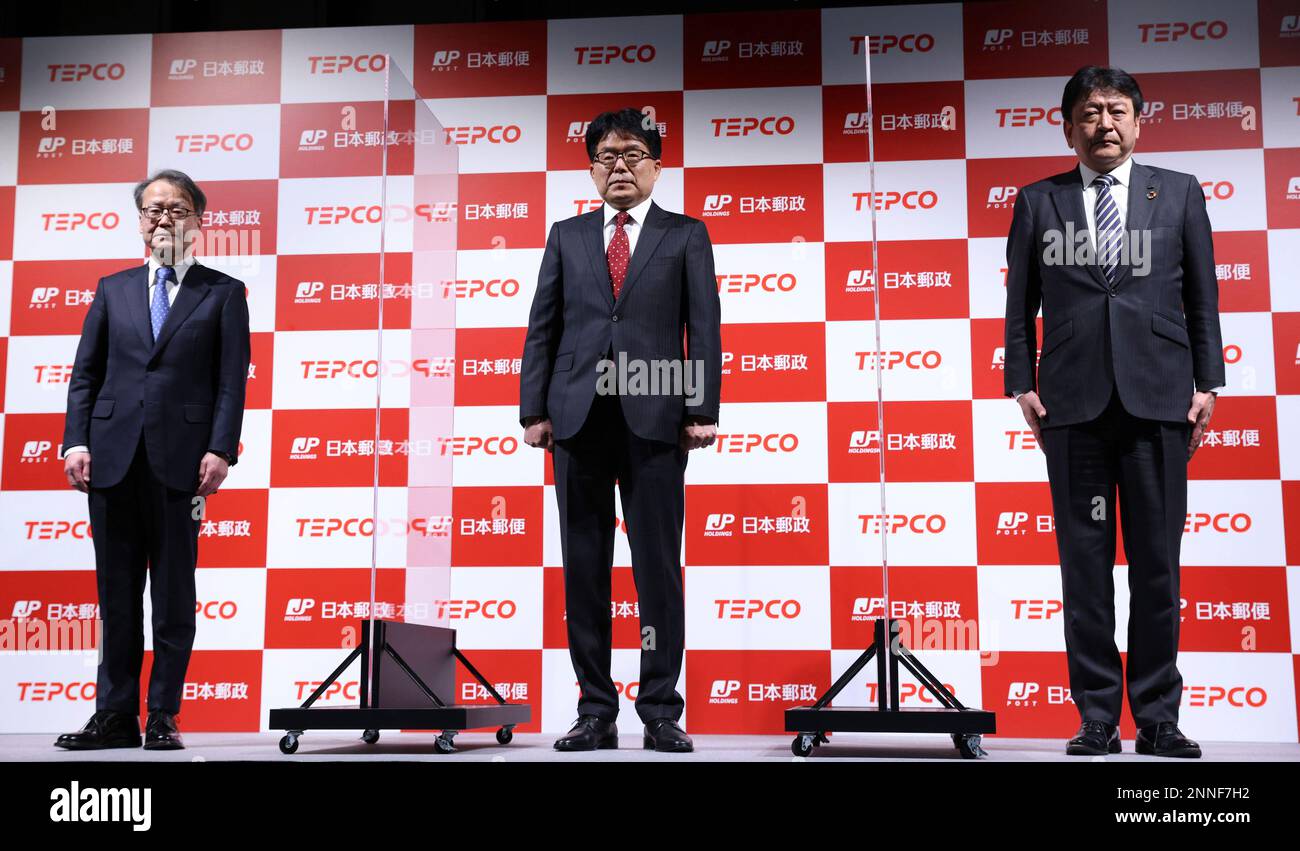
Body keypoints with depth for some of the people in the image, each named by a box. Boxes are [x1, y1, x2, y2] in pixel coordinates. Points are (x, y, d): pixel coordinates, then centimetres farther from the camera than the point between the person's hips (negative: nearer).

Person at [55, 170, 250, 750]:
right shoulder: (113, 289, 17)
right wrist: (76, 441, 0)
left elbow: (232, 381, 0)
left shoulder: (223, 293, 8)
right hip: (113, 458, 3)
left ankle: (163, 718, 10)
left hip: (180, 460, -3)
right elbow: (85, 373, 13)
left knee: (174, 596, 2)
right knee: (117, 595, 7)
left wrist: (220, 450, -11)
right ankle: (116, 717, 15)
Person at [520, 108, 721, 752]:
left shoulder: (685, 235, 11)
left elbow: (704, 329, 4)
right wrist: (534, 410, 2)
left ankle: (661, 713, 7)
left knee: (659, 566, -1)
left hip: (654, 418, -2)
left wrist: (702, 411, -5)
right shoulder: (567, 236, 16)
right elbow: (542, 328, 12)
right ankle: (596, 711, 12)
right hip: (577, 416, 2)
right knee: (584, 567, 4)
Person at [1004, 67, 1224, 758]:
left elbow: (1203, 295, 11)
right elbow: (1020, 305, 10)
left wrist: (1207, 384, 4)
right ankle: (1098, 718, 9)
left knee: (1157, 560, 2)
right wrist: (1021, 385, 1)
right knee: (1084, 561, 2)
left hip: (1157, 396, 0)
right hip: (1073, 401, 0)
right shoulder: (1037, 202, 12)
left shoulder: (1180, 193, 13)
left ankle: (1157, 717, 11)